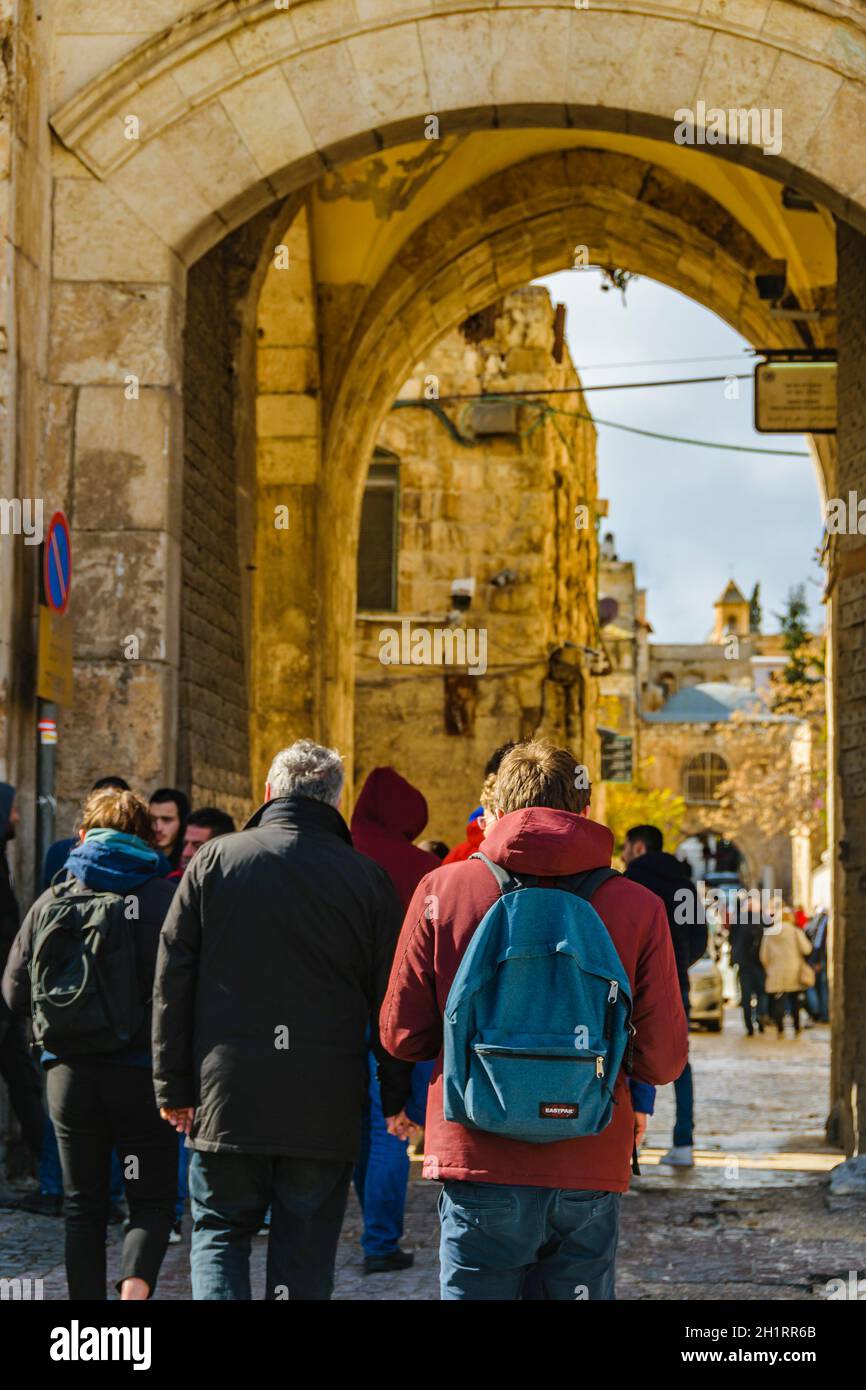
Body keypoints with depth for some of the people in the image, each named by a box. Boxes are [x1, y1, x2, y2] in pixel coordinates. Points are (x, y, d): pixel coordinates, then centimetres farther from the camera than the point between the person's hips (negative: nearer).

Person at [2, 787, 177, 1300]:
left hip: (69, 1071, 3)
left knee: (83, 1207, 12)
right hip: (140, 1073, -3)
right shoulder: (164, 897, -7)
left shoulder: (52, 902, 3)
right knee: (153, 1200, 6)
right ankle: (135, 1286, -19)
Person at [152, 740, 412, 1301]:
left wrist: (174, 1085, 7)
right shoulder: (366, 876, 2)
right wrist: (396, 1096, 12)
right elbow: (390, 995, 4)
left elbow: (173, 980, 2)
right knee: (306, 1254, 8)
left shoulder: (215, 859, 3)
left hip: (228, 1094, 0)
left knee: (220, 1232, 13)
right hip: (326, 1105, 0)